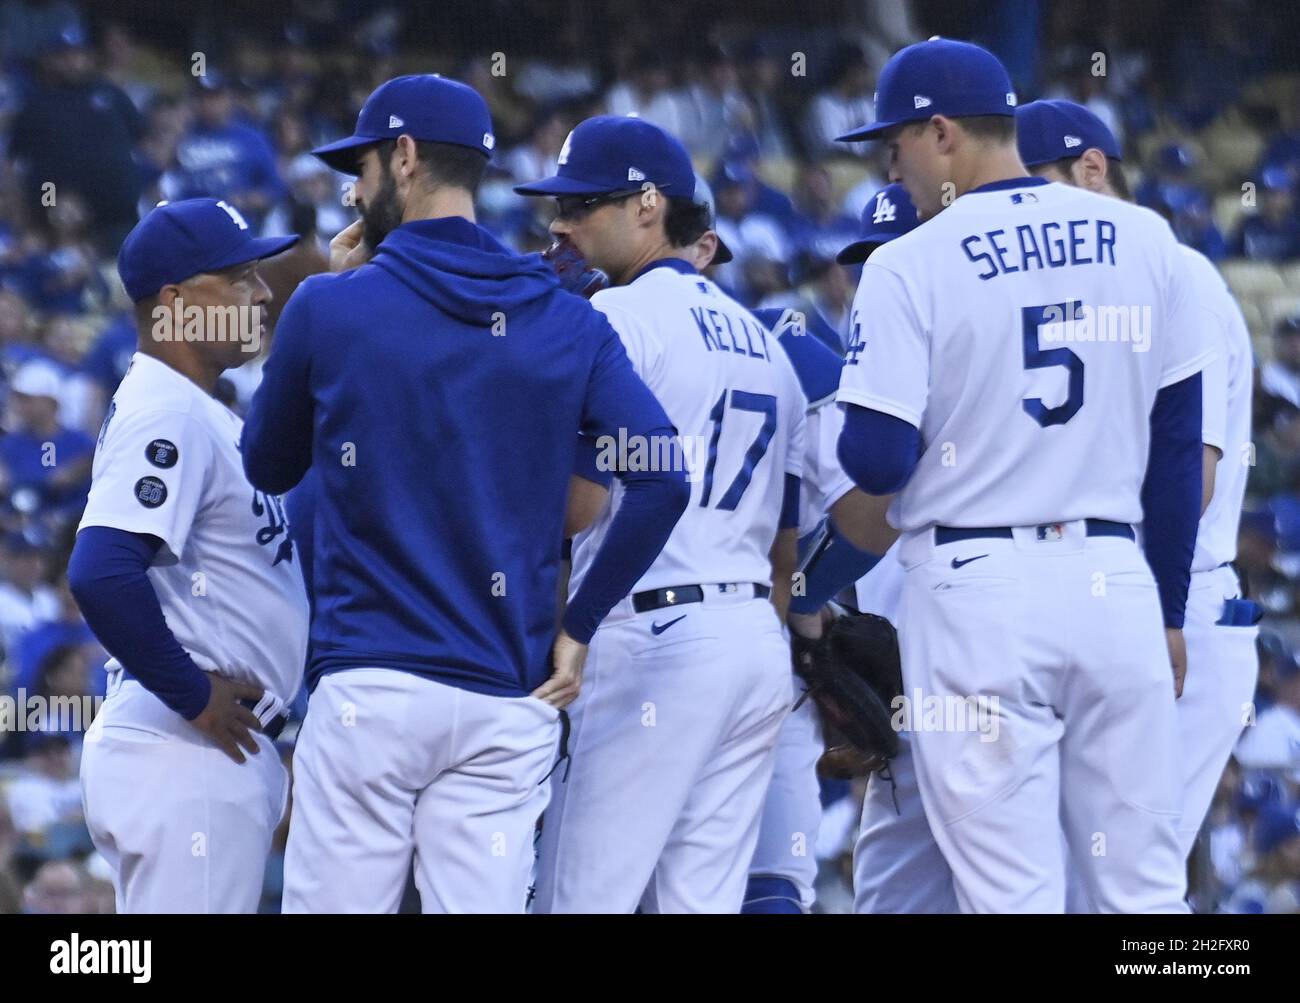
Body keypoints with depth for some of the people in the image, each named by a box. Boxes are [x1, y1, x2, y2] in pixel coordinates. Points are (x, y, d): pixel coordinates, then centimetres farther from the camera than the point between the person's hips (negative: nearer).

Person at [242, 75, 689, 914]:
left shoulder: (332, 308, -2)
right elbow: (662, 480, -4)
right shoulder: (566, 323, 6)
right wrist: (577, 627, 4)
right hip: (508, 705, 3)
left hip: (368, 688, -3)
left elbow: (270, 467, 14)